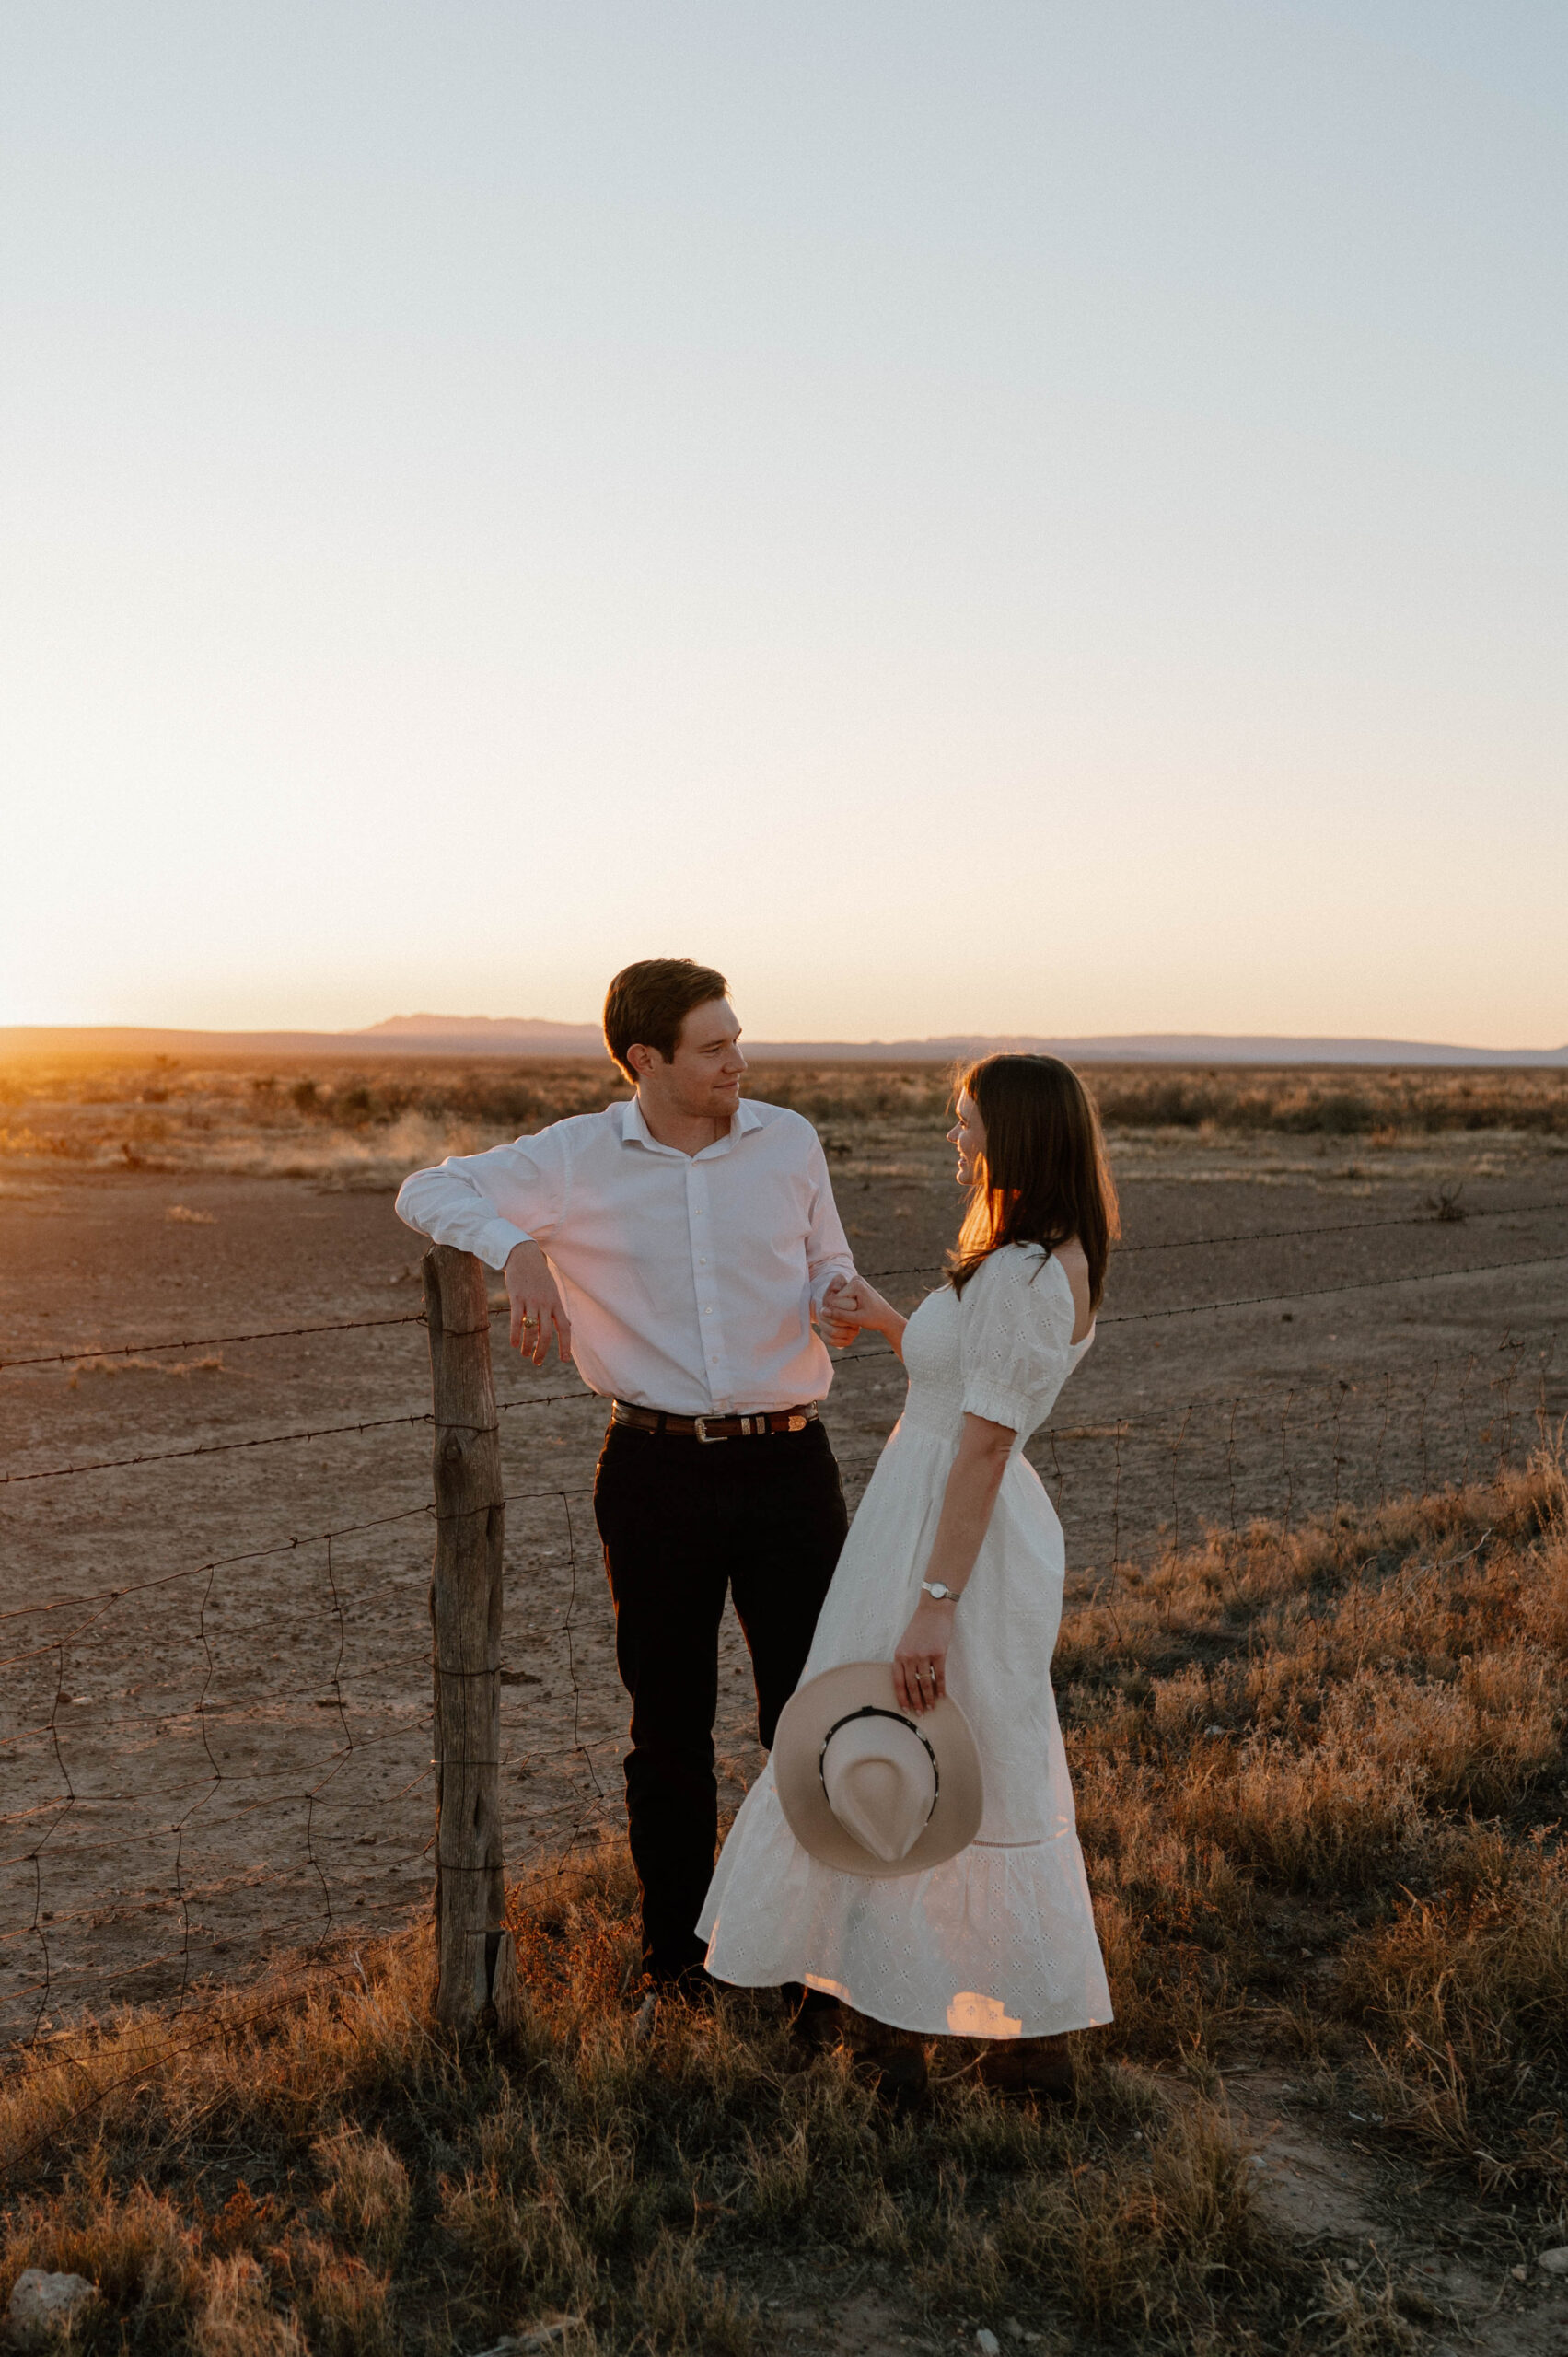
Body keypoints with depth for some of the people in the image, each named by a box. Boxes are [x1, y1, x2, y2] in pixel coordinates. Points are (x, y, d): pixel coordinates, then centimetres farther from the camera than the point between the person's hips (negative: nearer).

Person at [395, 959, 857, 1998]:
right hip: (657, 1471, -1)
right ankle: (678, 1951, 25)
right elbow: (428, 1190, 2)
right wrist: (515, 1244, -18)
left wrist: (837, 1301, -8)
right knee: (669, 1721, 10)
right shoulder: (579, 1158, -1)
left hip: (788, 1458, 1)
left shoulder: (789, 1142, 4)